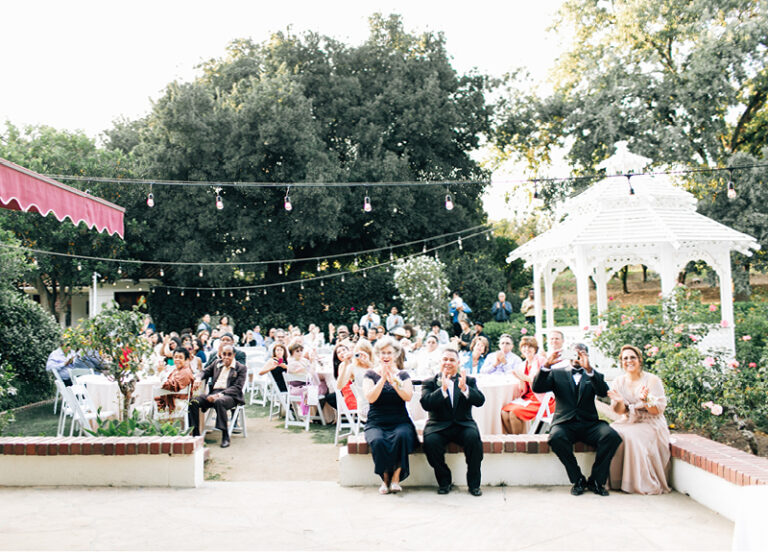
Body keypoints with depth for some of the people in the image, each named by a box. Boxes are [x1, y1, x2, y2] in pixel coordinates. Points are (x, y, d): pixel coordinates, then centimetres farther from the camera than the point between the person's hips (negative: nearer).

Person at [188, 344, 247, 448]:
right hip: (213, 393, 5)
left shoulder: (241, 368, 6)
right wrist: (198, 380, 3)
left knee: (219, 402, -39)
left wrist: (220, 394, -19)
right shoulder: (216, 363, 21)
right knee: (194, 402, -22)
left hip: (230, 396, -5)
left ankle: (225, 437, -32)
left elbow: (237, 388, -5)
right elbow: (205, 372, 30)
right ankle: (195, 433, -16)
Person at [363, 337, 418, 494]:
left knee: (402, 436, -34)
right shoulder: (371, 374, 8)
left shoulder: (403, 374, 11)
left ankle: (396, 477, -19)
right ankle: (385, 478, -14)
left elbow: (408, 397, -6)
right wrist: (383, 379, -17)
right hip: (376, 423, 0)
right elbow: (370, 398, -8)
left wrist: (394, 380, -18)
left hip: (400, 421, 1)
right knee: (377, 441, -33)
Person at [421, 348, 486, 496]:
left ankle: (474, 483, -13)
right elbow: (426, 404, -11)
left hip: (463, 424, 1)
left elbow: (480, 401, -6)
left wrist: (464, 388, -23)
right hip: (438, 425, 0)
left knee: (474, 438, -30)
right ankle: (444, 482, -7)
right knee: (430, 441, -30)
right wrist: (443, 389, -25)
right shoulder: (430, 383, 7)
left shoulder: (469, 381, 11)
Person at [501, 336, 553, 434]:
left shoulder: (541, 361, -6)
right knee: (504, 411, -16)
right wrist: (519, 378, -3)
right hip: (527, 398, 7)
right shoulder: (524, 365, 15)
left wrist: (527, 378, -22)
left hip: (541, 401, -7)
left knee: (514, 412, -26)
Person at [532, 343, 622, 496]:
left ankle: (596, 481, -10)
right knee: (556, 437, -33)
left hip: (589, 423, 1)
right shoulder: (557, 373, 16)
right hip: (565, 423, -1)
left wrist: (589, 369, -21)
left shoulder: (594, 375, 16)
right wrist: (546, 366, -15)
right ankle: (578, 480, -15)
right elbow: (537, 388, 1)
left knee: (612, 436, -27)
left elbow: (603, 392, -6)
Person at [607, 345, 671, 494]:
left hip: (651, 425, -4)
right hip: (628, 422, 4)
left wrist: (645, 400, -29)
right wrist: (619, 402, -20)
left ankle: (642, 484, -19)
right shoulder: (619, 382, 5)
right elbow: (620, 411, 3)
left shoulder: (652, 380, -7)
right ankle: (616, 481, -14)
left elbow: (658, 410, -10)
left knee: (632, 437, -33)